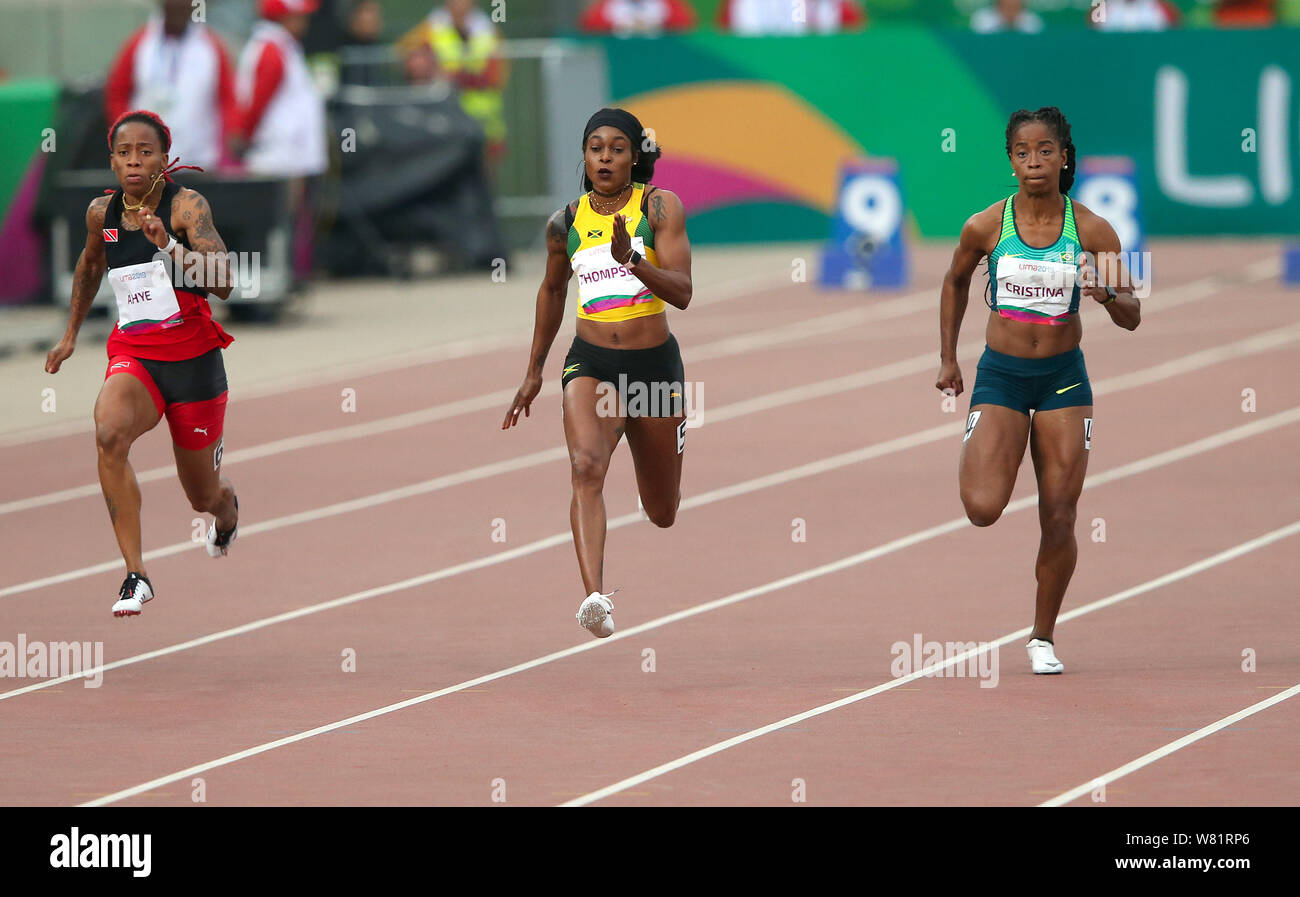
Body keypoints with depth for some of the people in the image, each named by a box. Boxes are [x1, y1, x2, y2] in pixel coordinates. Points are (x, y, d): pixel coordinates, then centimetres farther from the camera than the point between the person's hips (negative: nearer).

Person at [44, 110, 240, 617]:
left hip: (193, 357, -2)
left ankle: (227, 512, 54)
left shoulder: (186, 206, -11)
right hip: (133, 355, 2)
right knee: (109, 434, -33)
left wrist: (169, 246, -35)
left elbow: (223, 284, -23)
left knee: (204, 497, 11)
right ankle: (135, 576, -32)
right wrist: (71, 334, 30)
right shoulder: (102, 213, 3)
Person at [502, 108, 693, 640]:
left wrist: (633, 260, -30)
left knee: (662, 513, 13)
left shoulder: (659, 206, -4)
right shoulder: (566, 221, 4)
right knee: (586, 466, -30)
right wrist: (534, 371, 27)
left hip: (655, 363, 0)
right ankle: (595, 597, -44)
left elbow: (683, 293, -13)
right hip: (591, 362, 0)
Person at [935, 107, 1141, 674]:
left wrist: (1108, 295, -25)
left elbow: (1131, 318, -3)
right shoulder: (985, 227, -7)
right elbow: (955, 282, 14)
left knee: (1059, 521, -1)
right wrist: (948, 359, 15)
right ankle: (976, 458, 22)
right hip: (1001, 375, -1)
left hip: (1063, 378, 1)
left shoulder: (1092, 230, -7)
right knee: (982, 509, -16)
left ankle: (1042, 638, 16)